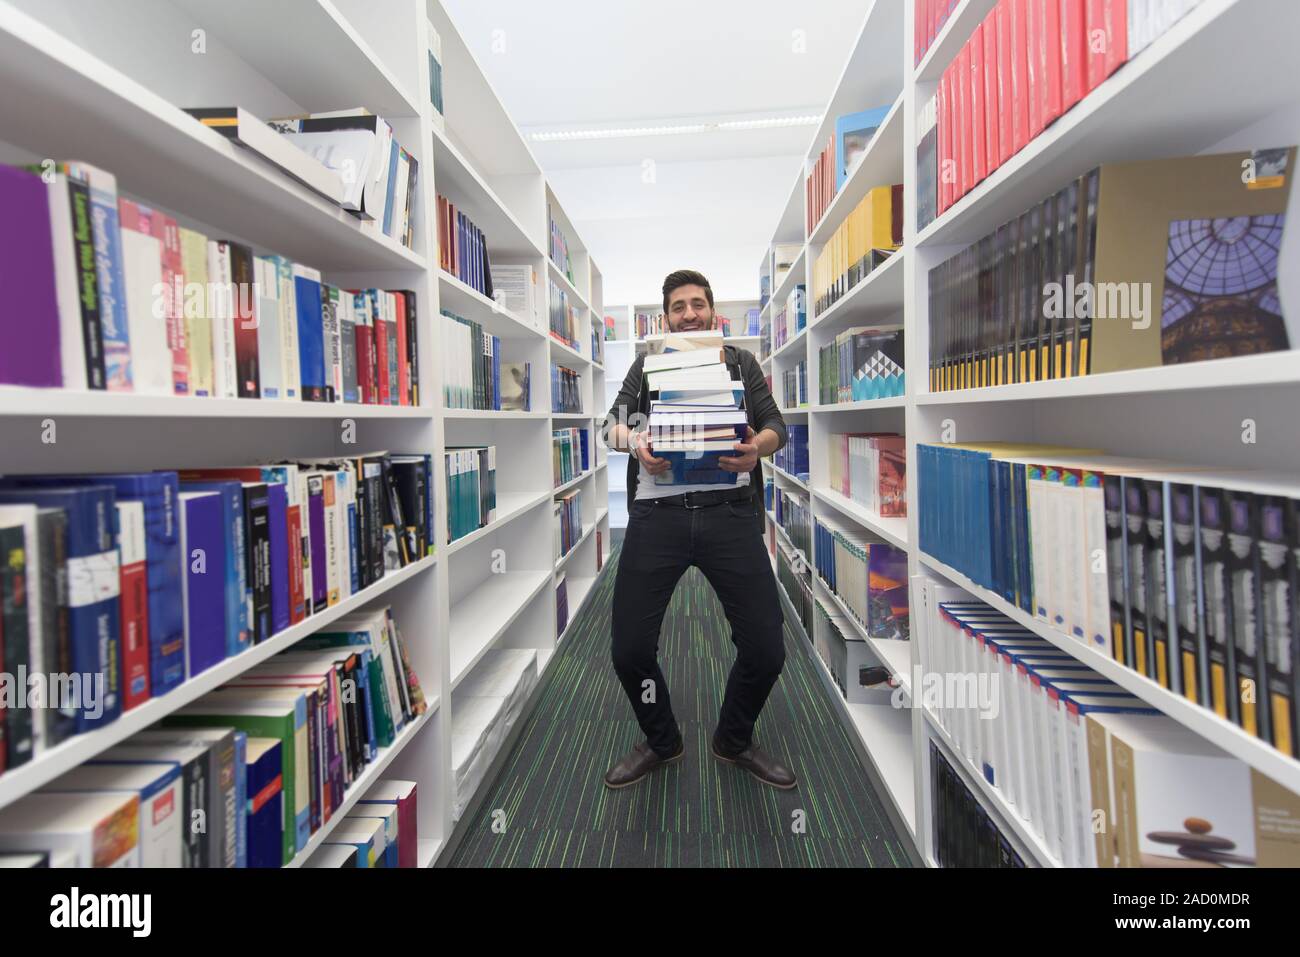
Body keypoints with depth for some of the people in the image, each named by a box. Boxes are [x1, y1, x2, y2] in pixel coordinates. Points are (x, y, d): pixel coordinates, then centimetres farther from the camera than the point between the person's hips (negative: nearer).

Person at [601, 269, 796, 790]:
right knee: (629, 648, -3)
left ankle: (735, 741, 30)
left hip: (729, 512, 0)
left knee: (766, 649, -2)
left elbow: (775, 424, 9)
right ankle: (660, 741, 28)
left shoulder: (740, 361, 18)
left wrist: (757, 447, -15)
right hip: (658, 512, 0)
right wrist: (635, 443, -15)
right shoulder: (648, 363, 19)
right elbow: (613, 421, 9)